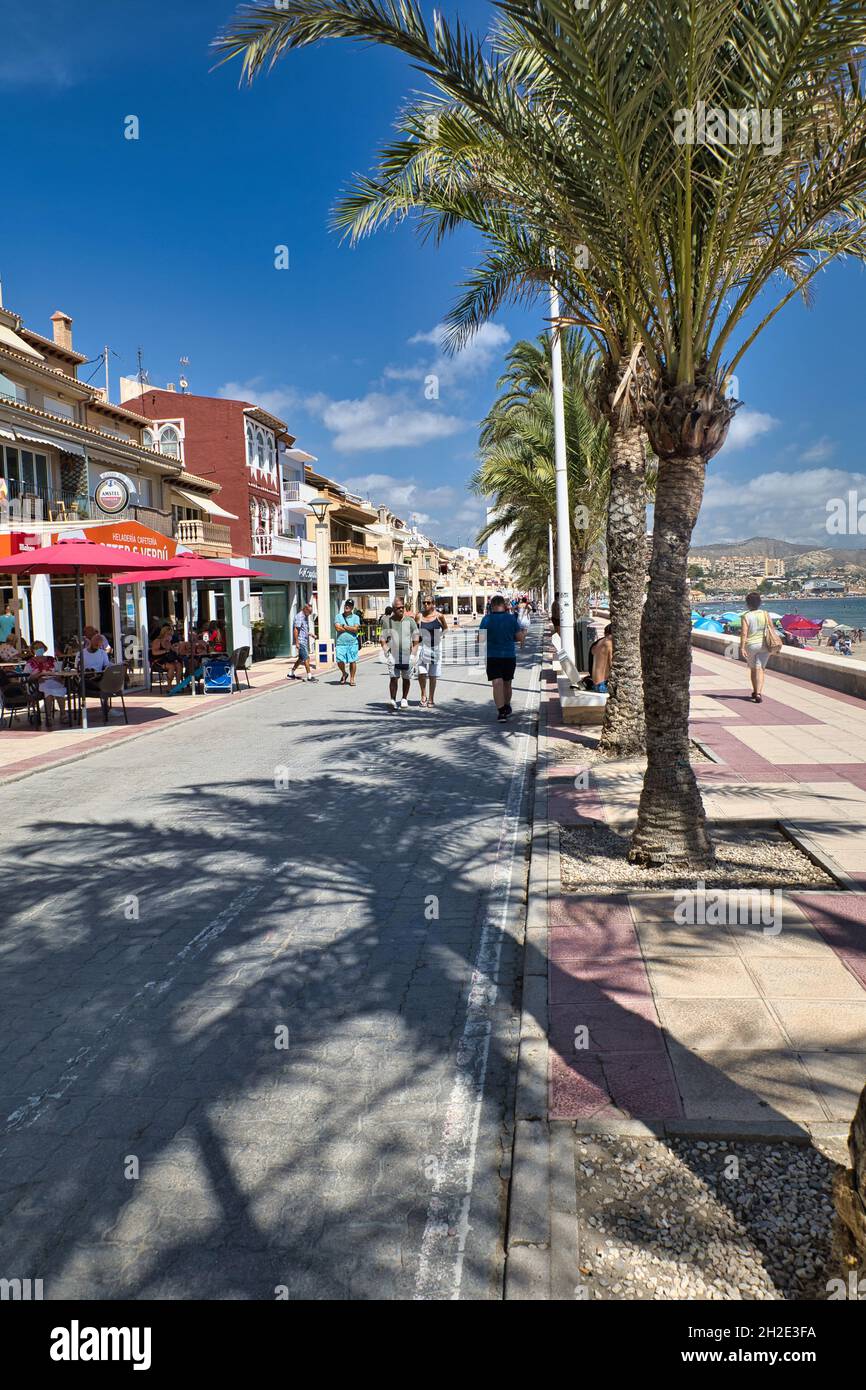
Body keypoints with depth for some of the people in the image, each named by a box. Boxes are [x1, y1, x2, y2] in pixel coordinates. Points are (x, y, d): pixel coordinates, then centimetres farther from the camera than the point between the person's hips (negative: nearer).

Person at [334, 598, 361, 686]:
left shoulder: (355, 617, 7)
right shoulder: (339, 617, 9)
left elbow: (355, 629, -8)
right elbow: (337, 628, -6)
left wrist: (344, 626, -5)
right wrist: (350, 628, -4)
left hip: (352, 643, 0)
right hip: (341, 643, 0)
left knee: (352, 661, -1)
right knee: (340, 661, -7)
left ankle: (351, 679, 12)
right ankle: (344, 674, 21)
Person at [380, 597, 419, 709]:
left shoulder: (410, 621, 3)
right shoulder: (387, 622, 3)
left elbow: (416, 639, 6)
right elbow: (382, 640, 6)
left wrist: (413, 654, -3)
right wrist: (387, 653, -5)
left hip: (407, 656, 1)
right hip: (393, 656, -1)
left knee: (406, 678, 10)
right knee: (393, 678, -11)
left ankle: (404, 699, 27)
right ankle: (393, 701, -10)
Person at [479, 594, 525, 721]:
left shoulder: (486, 619, -8)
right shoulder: (511, 618, -6)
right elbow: (520, 637, -3)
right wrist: (524, 634, 19)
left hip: (492, 656, -2)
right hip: (509, 655, 2)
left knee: (497, 683, -5)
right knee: (507, 683, 18)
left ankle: (501, 711, -16)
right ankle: (507, 708, 36)